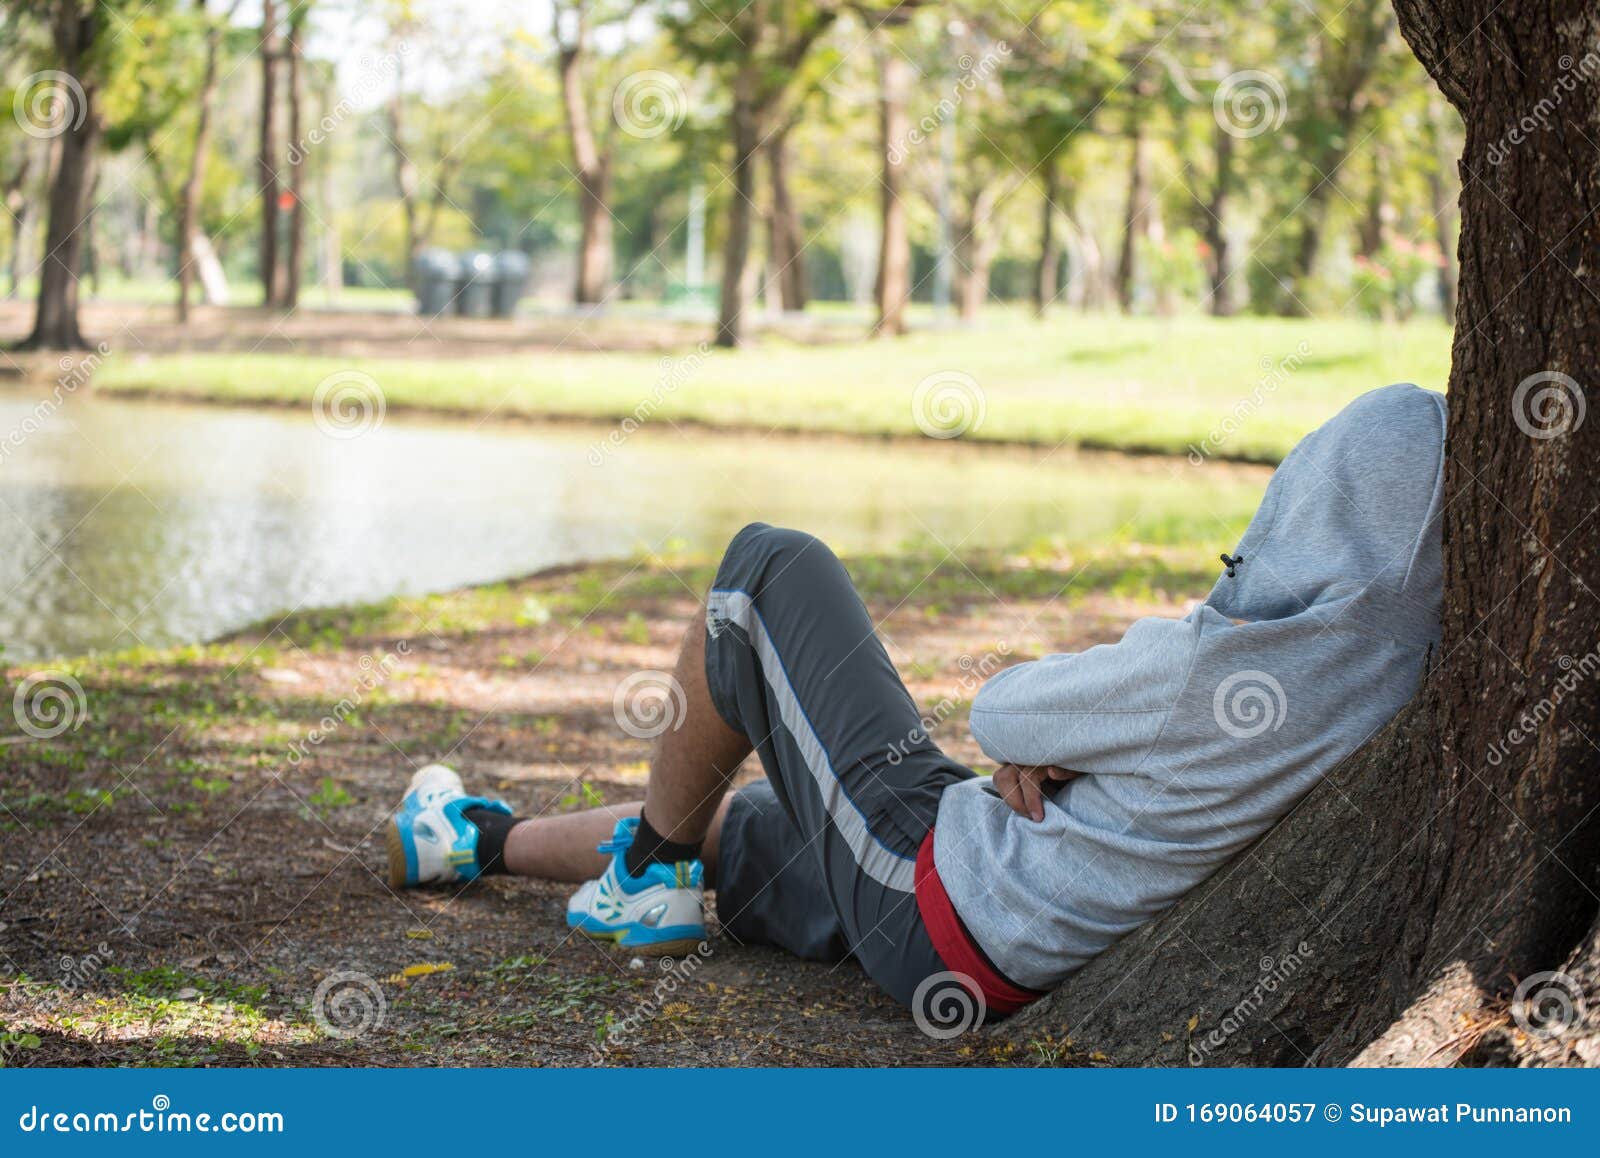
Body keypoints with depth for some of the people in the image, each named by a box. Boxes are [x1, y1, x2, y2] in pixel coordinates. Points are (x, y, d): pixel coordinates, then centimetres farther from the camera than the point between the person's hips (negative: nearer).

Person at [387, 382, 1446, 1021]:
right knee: (720, 824, 29)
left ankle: (647, 868, 21)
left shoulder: (1211, 668, -31)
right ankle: (480, 842, 53)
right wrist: (1047, 752, -5)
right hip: (1020, 953, 8)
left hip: (936, 911, -8)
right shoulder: (1398, 678, -10)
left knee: (771, 569, 7)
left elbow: (1001, 712, -15)